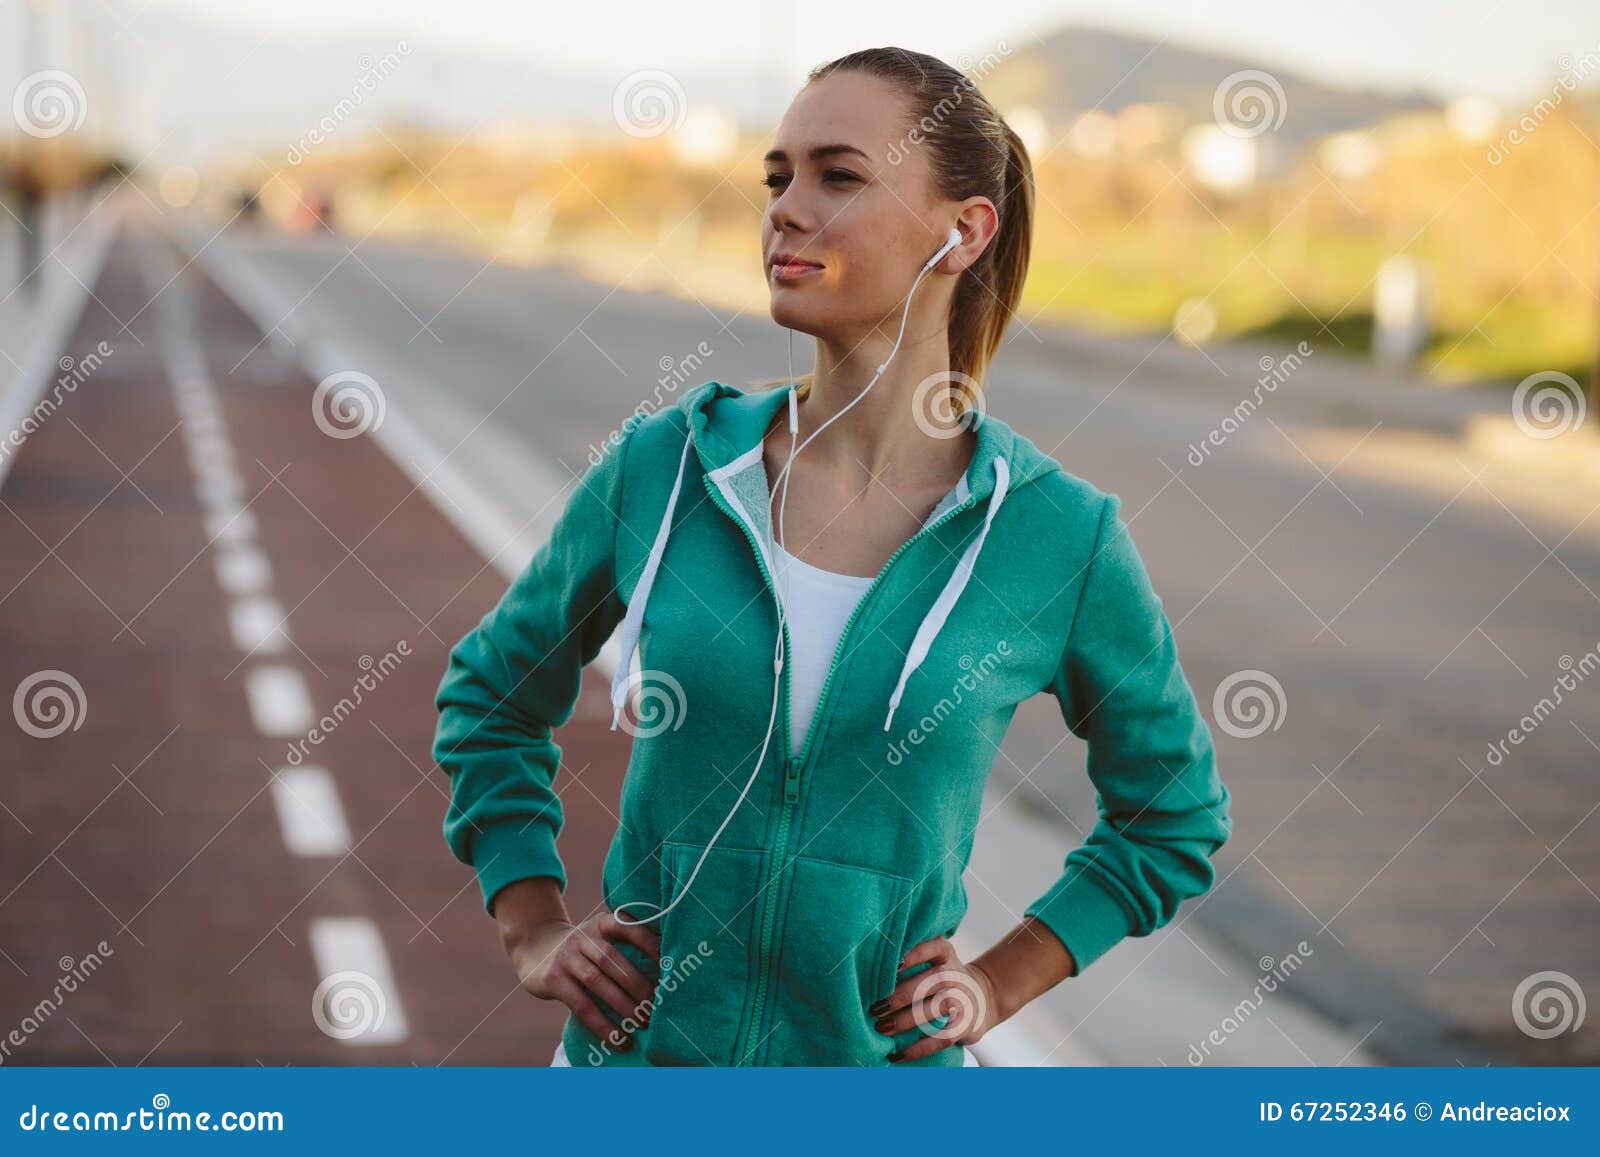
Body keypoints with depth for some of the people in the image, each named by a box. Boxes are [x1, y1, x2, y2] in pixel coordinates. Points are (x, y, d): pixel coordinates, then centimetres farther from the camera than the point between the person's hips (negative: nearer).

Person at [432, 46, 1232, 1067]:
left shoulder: (1061, 538, -9)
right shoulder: (665, 467, -5)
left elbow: (1174, 816, 6)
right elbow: (490, 693, 11)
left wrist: (1001, 983, 0)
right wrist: (534, 933, 3)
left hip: (878, 1060, -1)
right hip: (636, 1045, 1)